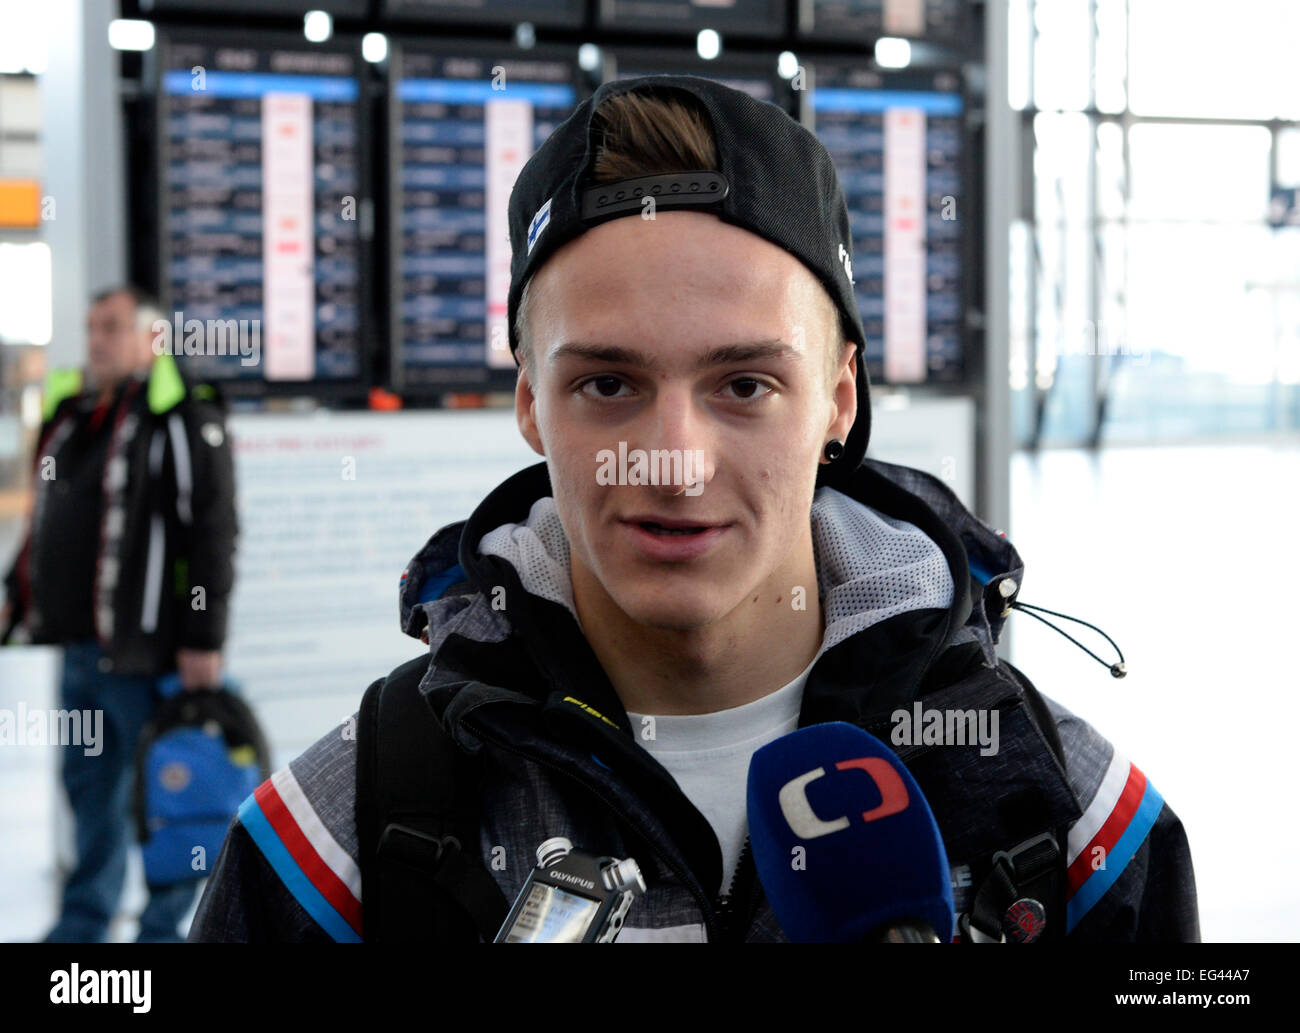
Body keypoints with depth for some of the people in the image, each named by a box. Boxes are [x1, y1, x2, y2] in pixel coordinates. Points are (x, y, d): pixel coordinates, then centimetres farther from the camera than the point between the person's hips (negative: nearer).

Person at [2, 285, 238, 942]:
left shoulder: (184, 419, -9)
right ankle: (84, 922, 26)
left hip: (144, 646, -8)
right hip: (77, 642, 8)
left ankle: (166, 925, 11)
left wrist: (203, 638, -17)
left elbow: (214, 534, -13)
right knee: (90, 785, 15)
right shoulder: (68, 413, 16)